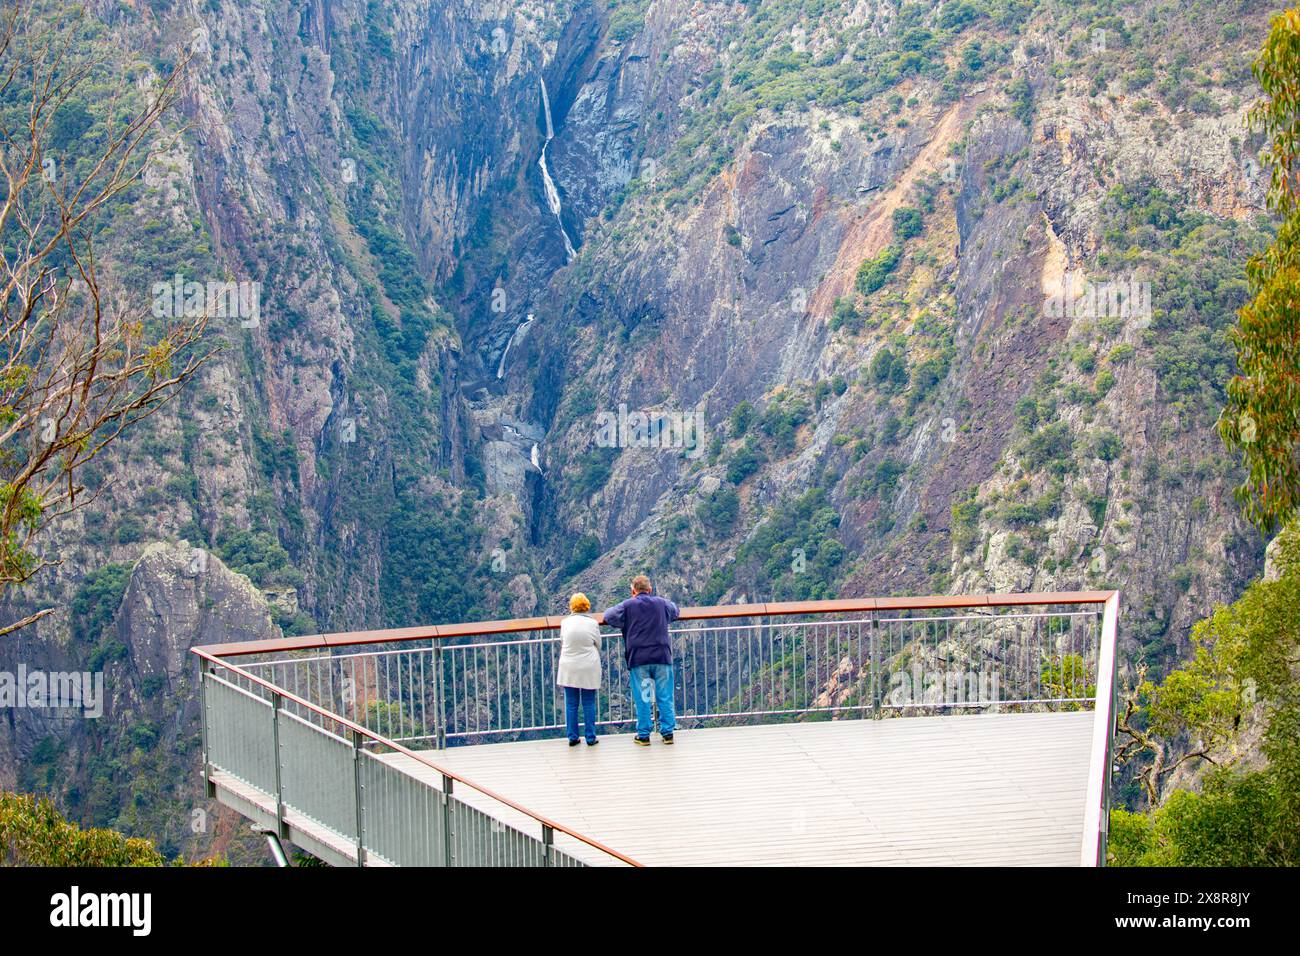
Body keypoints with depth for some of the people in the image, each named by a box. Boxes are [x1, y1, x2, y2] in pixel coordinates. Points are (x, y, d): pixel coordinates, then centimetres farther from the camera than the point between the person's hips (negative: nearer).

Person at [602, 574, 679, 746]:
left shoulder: (628, 605, -1)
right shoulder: (661, 603, 8)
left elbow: (609, 616, -2)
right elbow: (675, 611, 27)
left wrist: (622, 623, 17)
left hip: (638, 659, -2)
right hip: (662, 657, 2)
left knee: (642, 699, 3)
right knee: (665, 698, 6)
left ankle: (643, 735, 5)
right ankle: (667, 733, 6)